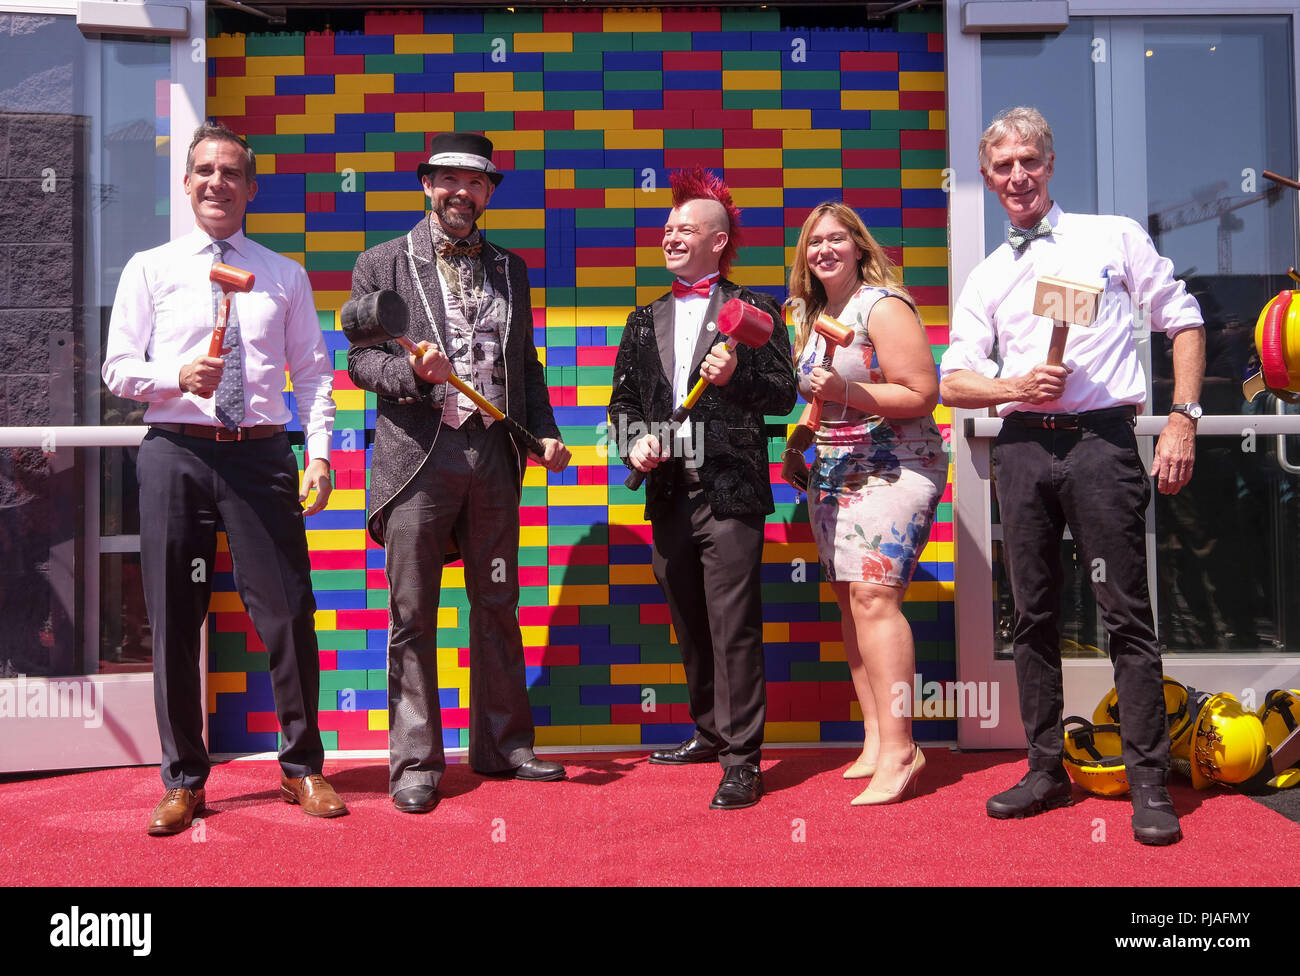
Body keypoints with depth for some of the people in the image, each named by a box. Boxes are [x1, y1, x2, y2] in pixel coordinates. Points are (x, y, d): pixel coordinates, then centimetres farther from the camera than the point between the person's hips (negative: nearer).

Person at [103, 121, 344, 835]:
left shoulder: (286, 277, 13)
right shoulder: (149, 269, 11)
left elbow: (313, 373, 10)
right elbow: (118, 368, 7)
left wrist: (319, 453, -3)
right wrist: (178, 375, -13)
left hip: (262, 455, 0)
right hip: (177, 454, 0)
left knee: (287, 612, -1)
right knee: (174, 619, 4)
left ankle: (302, 765, 16)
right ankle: (184, 779, 19)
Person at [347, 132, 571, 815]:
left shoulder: (511, 270, 16)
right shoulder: (382, 264, 5)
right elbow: (360, 361, 0)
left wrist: (544, 430, 5)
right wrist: (414, 370, -19)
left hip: (494, 456, 4)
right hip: (418, 453, -3)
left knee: (497, 606, 10)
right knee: (412, 615, 0)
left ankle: (503, 745, 23)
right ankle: (415, 762, 11)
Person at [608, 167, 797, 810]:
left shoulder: (752, 311, 3)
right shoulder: (645, 320, 18)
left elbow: (783, 395, -3)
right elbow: (623, 396, 17)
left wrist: (735, 377, -20)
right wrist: (635, 440, -2)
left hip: (729, 490, -6)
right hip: (668, 492, 6)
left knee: (733, 625, -7)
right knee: (689, 623, 15)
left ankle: (742, 759, 1)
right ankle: (709, 732, 30)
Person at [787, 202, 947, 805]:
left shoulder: (882, 306, -8)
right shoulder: (810, 315, 16)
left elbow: (922, 394, -14)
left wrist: (845, 392, -22)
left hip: (892, 469, -8)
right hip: (831, 475, 8)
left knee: (873, 594, -19)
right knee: (851, 602, 5)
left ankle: (899, 750, -17)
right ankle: (875, 740, 12)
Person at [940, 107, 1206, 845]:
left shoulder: (1115, 237, 8)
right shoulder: (987, 277, 15)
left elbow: (1184, 322, 7)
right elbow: (952, 381, 10)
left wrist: (1183, 418, -3)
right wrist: (1017, 385, -9)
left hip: (1102, 439, -3)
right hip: (1022, 447, 4)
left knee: (1126, 612, -3)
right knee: (1035, 614, 7)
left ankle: (1150, 783, 6)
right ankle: (1048, 770, 18)